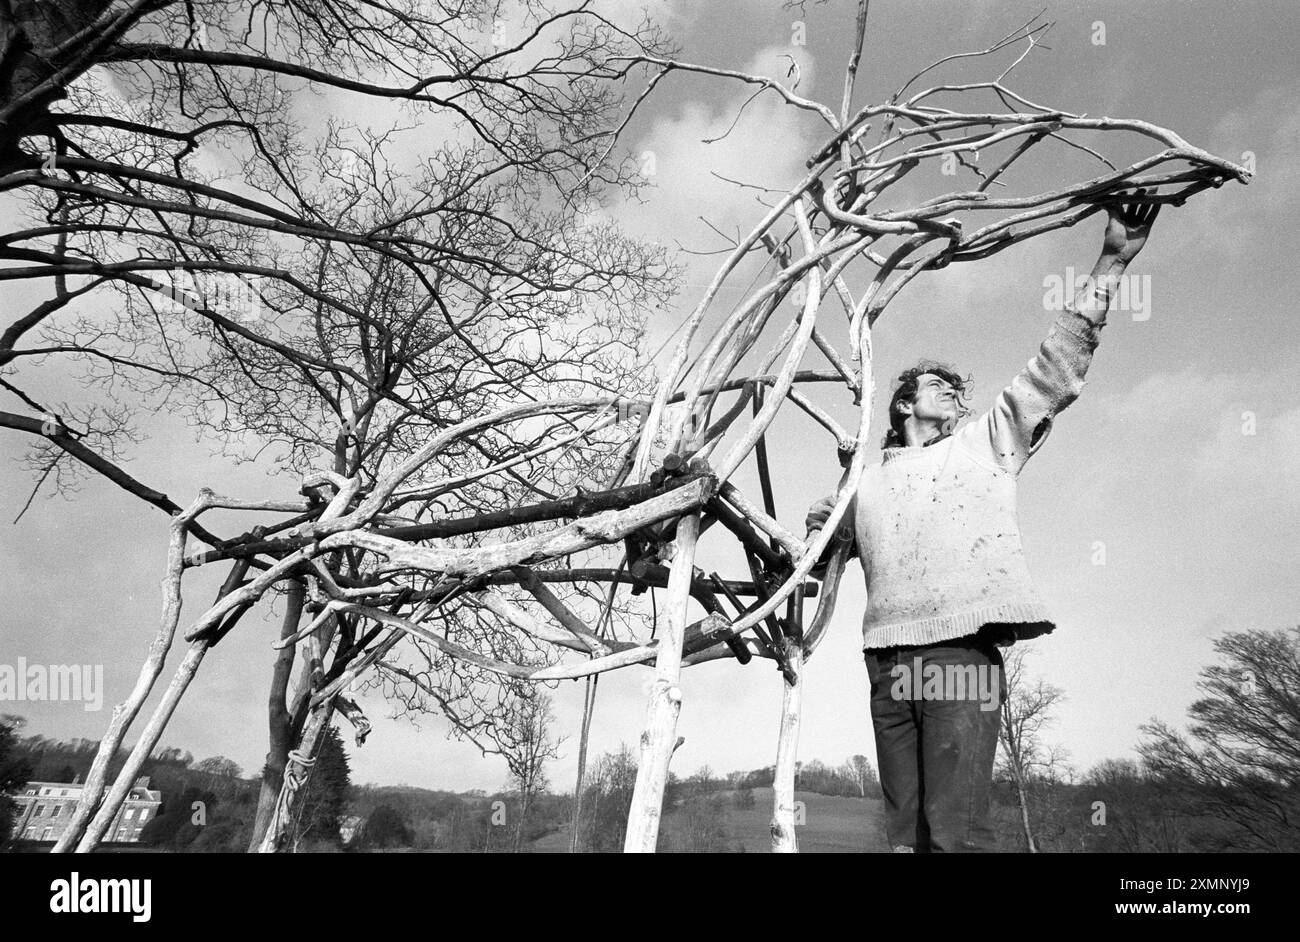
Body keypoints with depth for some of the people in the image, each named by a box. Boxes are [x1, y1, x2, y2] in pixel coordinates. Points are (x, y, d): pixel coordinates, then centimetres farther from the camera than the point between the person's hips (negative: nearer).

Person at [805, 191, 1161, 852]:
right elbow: (823, 557, 31)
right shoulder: (866, 482, 23)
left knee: (957, 834, -11)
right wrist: (815, 531, 7)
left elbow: (1057, 367, 12)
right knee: (905, 834, 4)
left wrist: (1112, 262, 6)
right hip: (888, 663, 3)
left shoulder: (988, 442, 19)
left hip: (964, 654, -3)